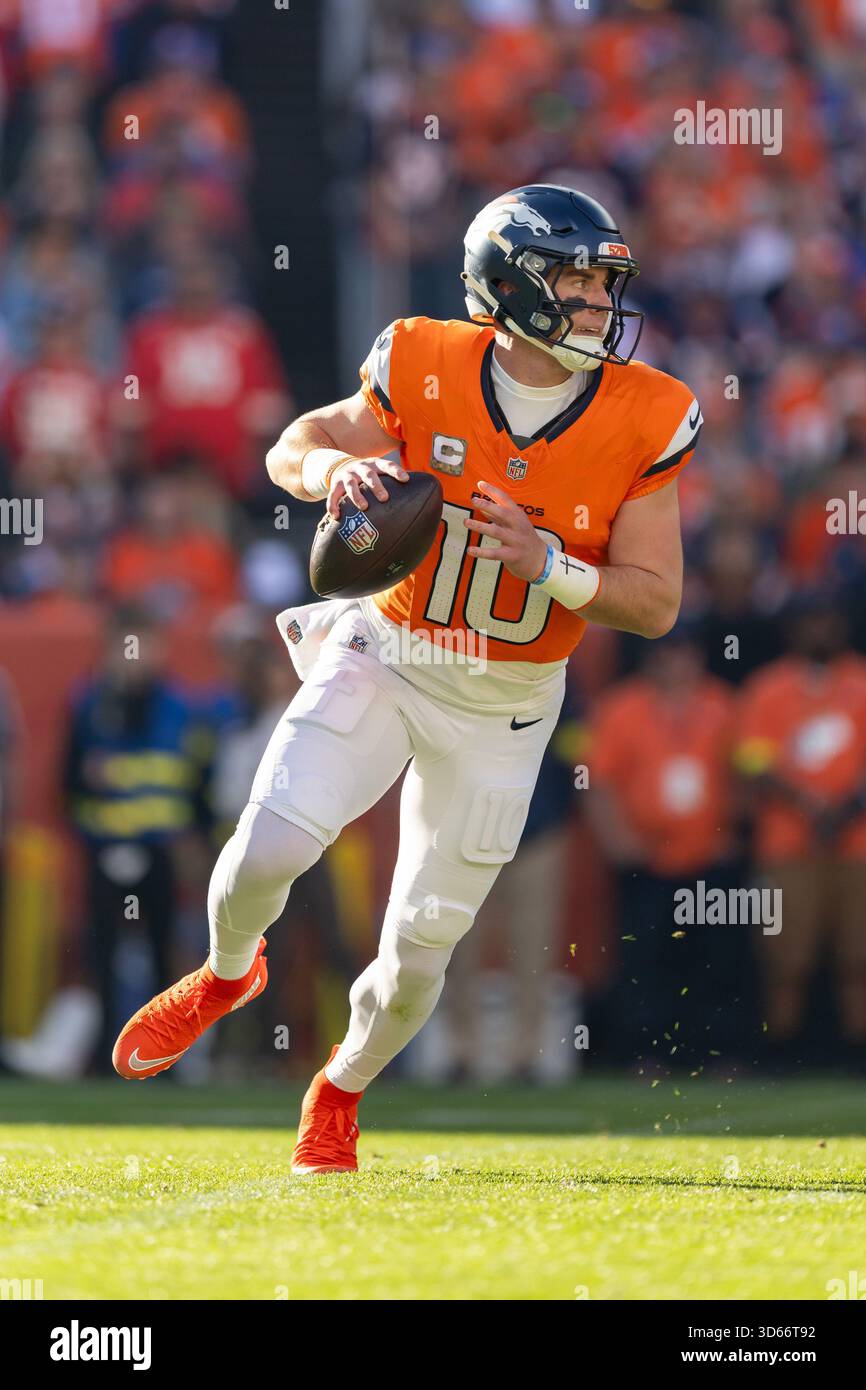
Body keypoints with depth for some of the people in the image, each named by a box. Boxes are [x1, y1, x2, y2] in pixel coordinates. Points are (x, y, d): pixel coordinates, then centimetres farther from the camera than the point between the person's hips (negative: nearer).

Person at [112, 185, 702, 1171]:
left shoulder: (641, 422, -13)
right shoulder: (426, 373, -14)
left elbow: (655, 604, -10)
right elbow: (292, 449, 0)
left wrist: (548, 566, -27)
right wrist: (336, 470, -24)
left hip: (503, 710, 1)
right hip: (382, 660, -1)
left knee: (417, 959, 3)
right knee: (267, 850, -20)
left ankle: (341, 1090, 35)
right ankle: (227, 974, 16)